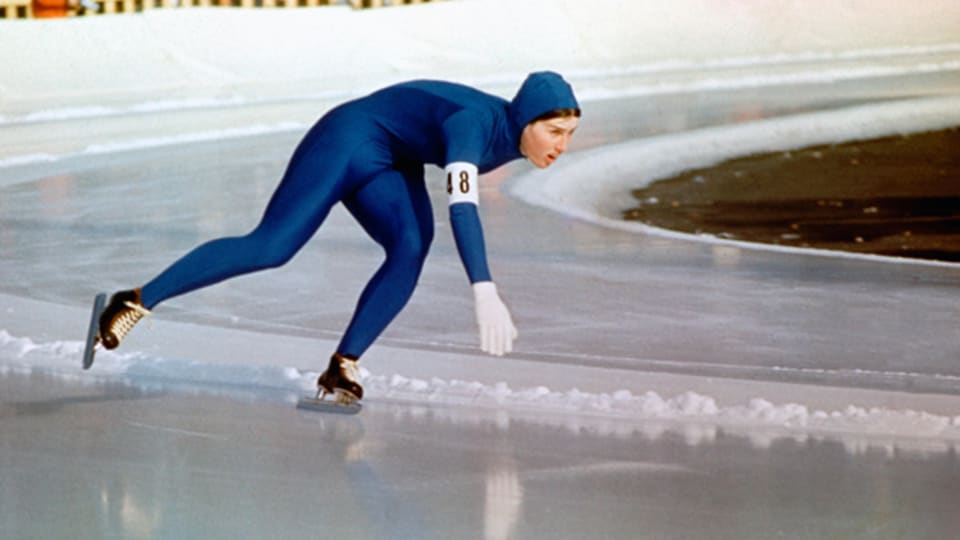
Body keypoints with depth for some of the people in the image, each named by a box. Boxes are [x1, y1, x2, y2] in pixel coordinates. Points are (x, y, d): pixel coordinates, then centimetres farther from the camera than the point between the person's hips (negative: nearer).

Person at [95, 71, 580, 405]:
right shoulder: (473, 125, -34)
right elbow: (462, 208, -46)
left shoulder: (518, 136, -8)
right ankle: (137, 301, -9)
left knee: (412, 250, -21)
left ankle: (342, 368, -18)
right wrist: (485, 293, -54)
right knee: (270, 247, -16)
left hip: (392, 167, 8)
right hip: (349, 140, -8)